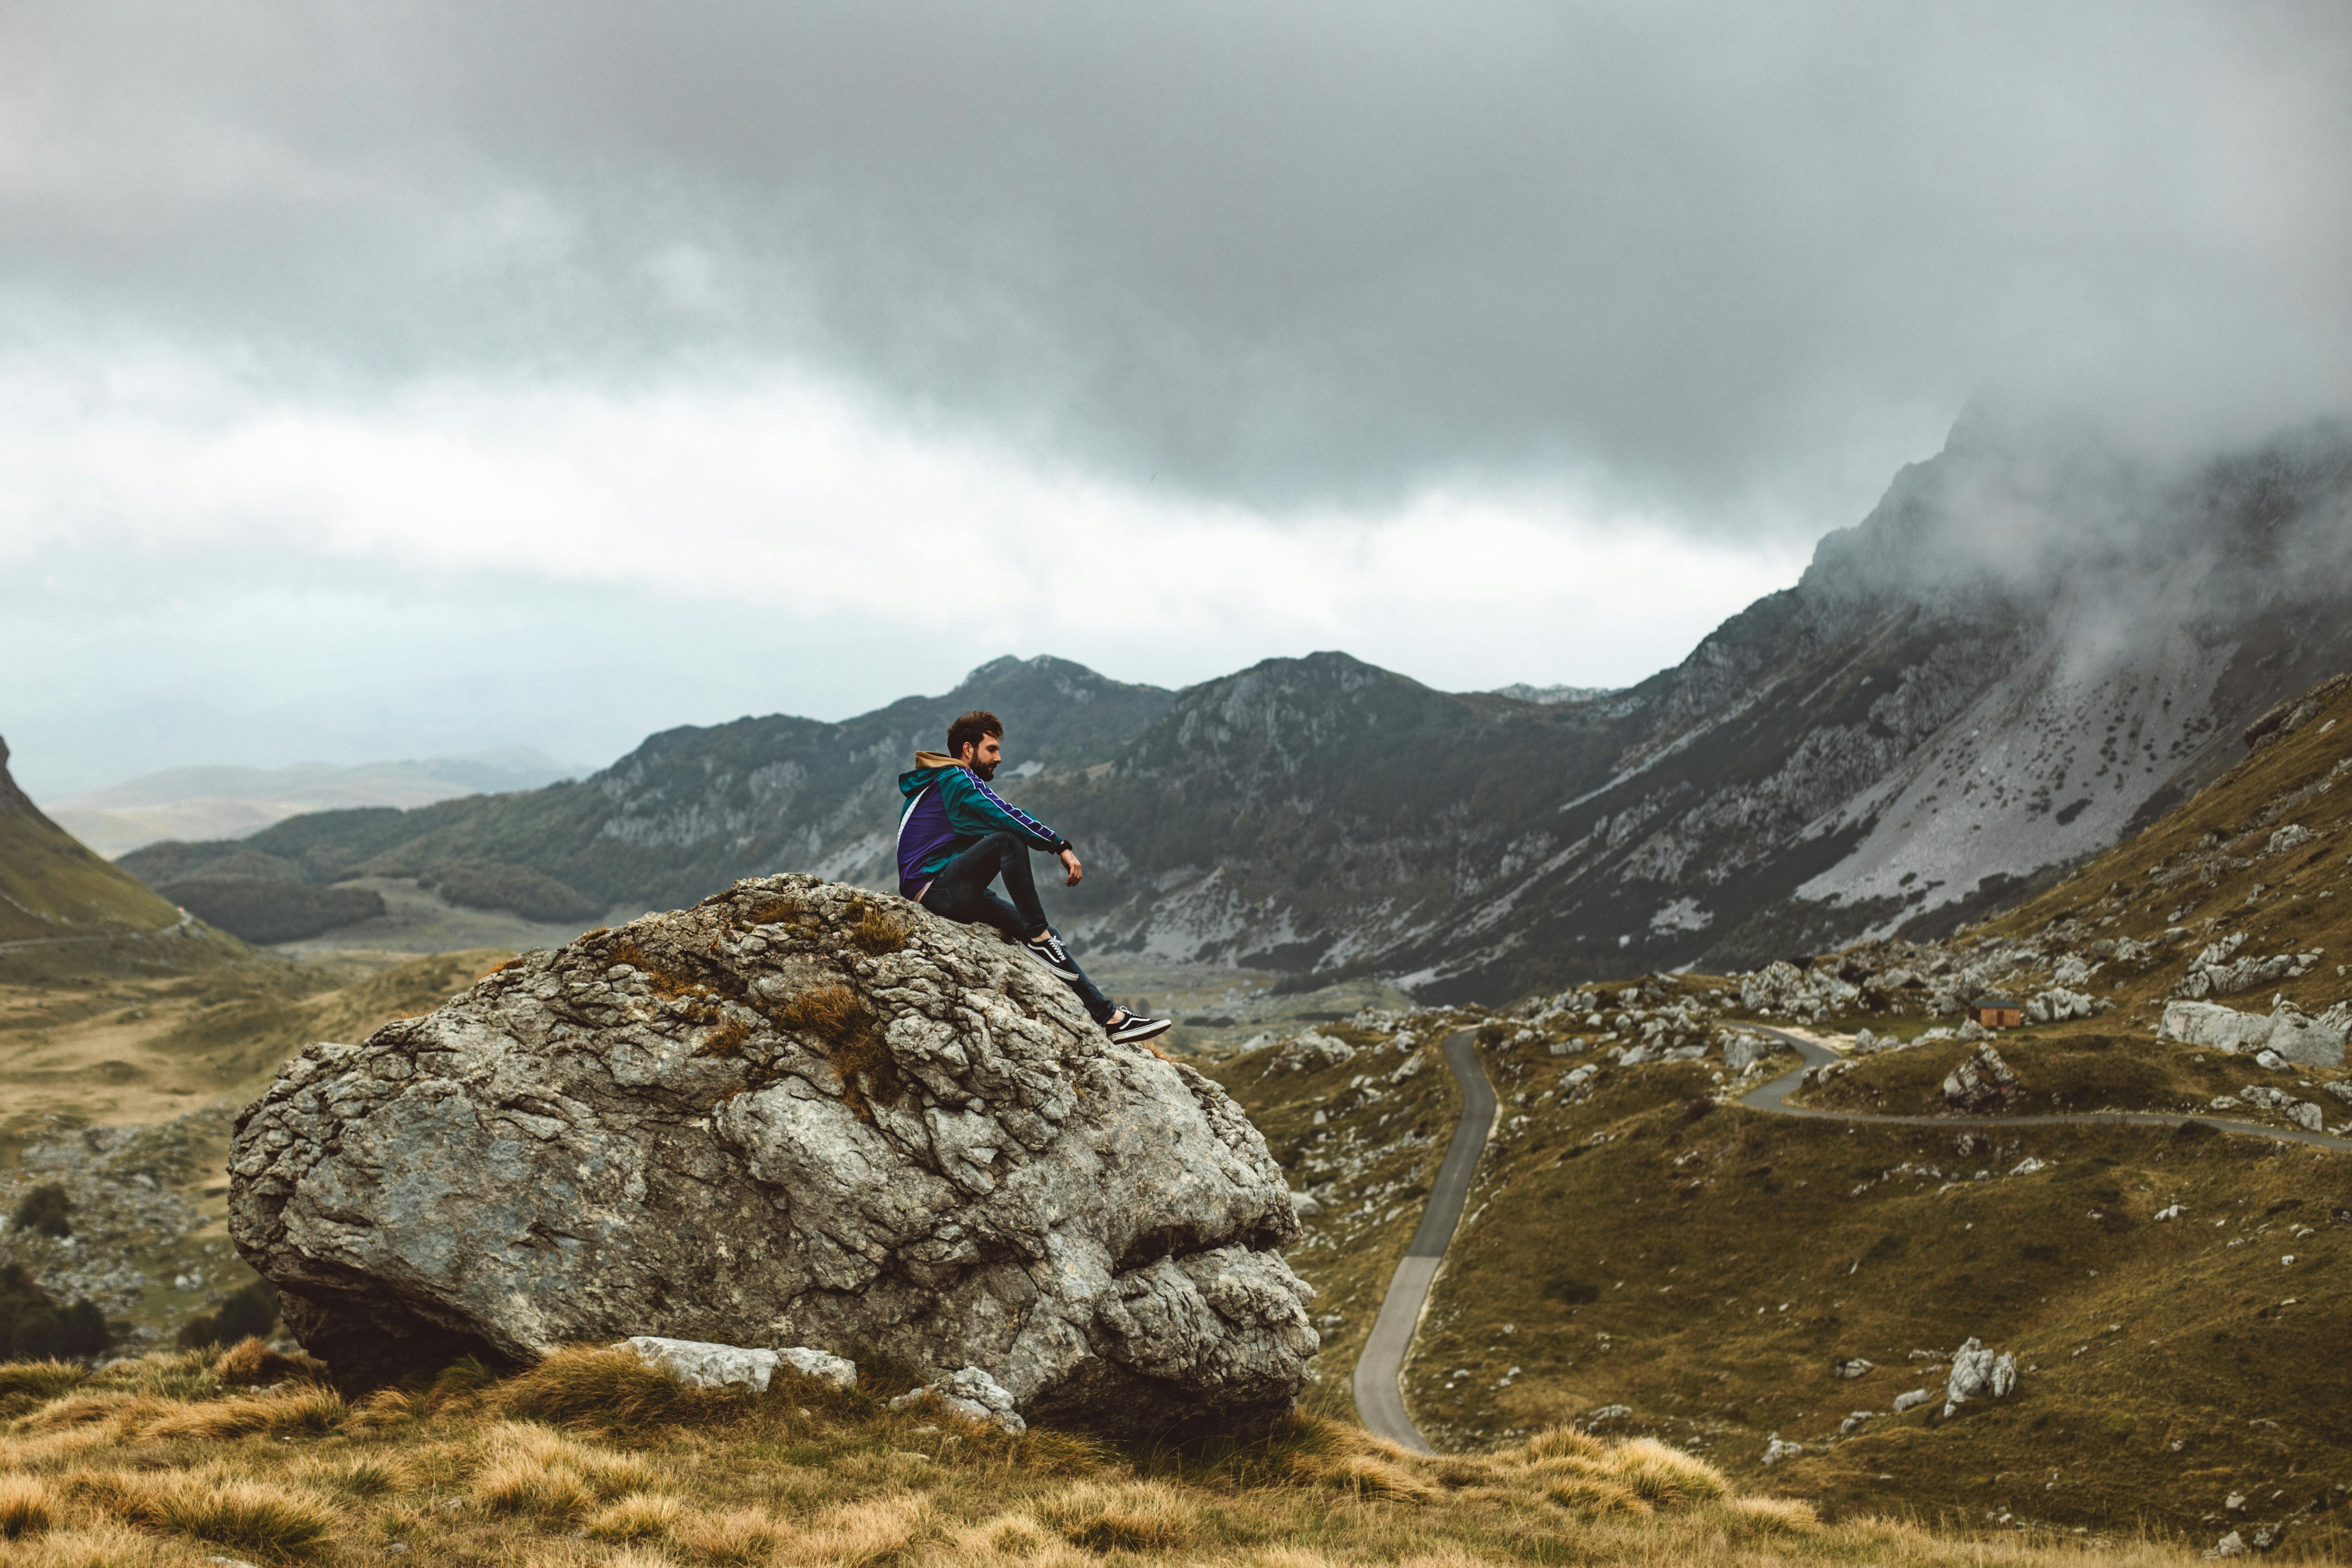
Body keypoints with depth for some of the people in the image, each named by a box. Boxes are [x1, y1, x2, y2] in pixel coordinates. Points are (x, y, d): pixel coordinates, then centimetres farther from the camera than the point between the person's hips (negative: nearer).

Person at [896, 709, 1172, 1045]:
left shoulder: (954, 783, 23)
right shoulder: (955, 780, -9)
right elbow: (1006, 815, -22)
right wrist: (1062, 847, -24)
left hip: (954, 896, 10)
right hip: (935, 888, -10)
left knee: (1047, 936, 3)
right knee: (1007, 839, -28)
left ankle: (1110, 1017, -1)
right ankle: (1039, 939, -23)